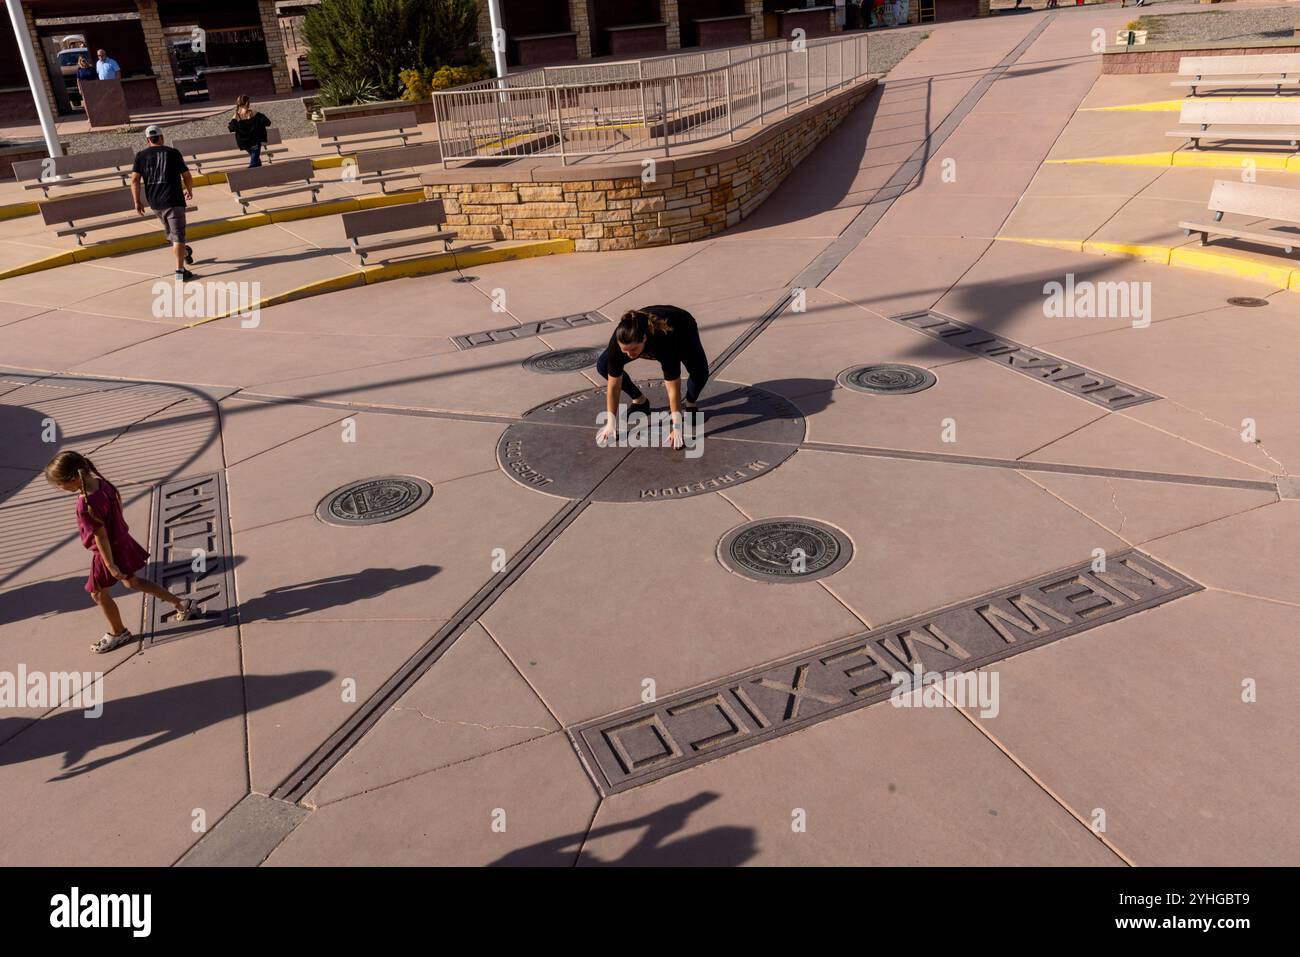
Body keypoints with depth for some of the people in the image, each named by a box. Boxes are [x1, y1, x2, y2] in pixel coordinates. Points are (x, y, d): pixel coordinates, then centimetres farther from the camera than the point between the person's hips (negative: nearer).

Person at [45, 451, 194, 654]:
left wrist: (110, 564, -15)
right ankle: (180, 603, 32)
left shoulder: (86, 506, -35)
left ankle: (118, 633, 37)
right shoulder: (101, 482, -12)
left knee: (99, 593, 17)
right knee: (132, 581, 27)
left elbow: (101, 537, -26)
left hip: (109, 552, -8)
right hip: (122, 542, 8)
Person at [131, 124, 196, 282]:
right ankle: (180, 271, -14)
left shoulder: (141, 155, 7)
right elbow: (187, 177, 2)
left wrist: (137, 201, 3)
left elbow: (134, 180, 0)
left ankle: (185, 252, 45)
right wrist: (189, 191, 21)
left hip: (155, 203, 4)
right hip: (173, 200, -4)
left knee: (171, 233, 24)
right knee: (178, 235, -6)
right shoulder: (173, 153, 1)